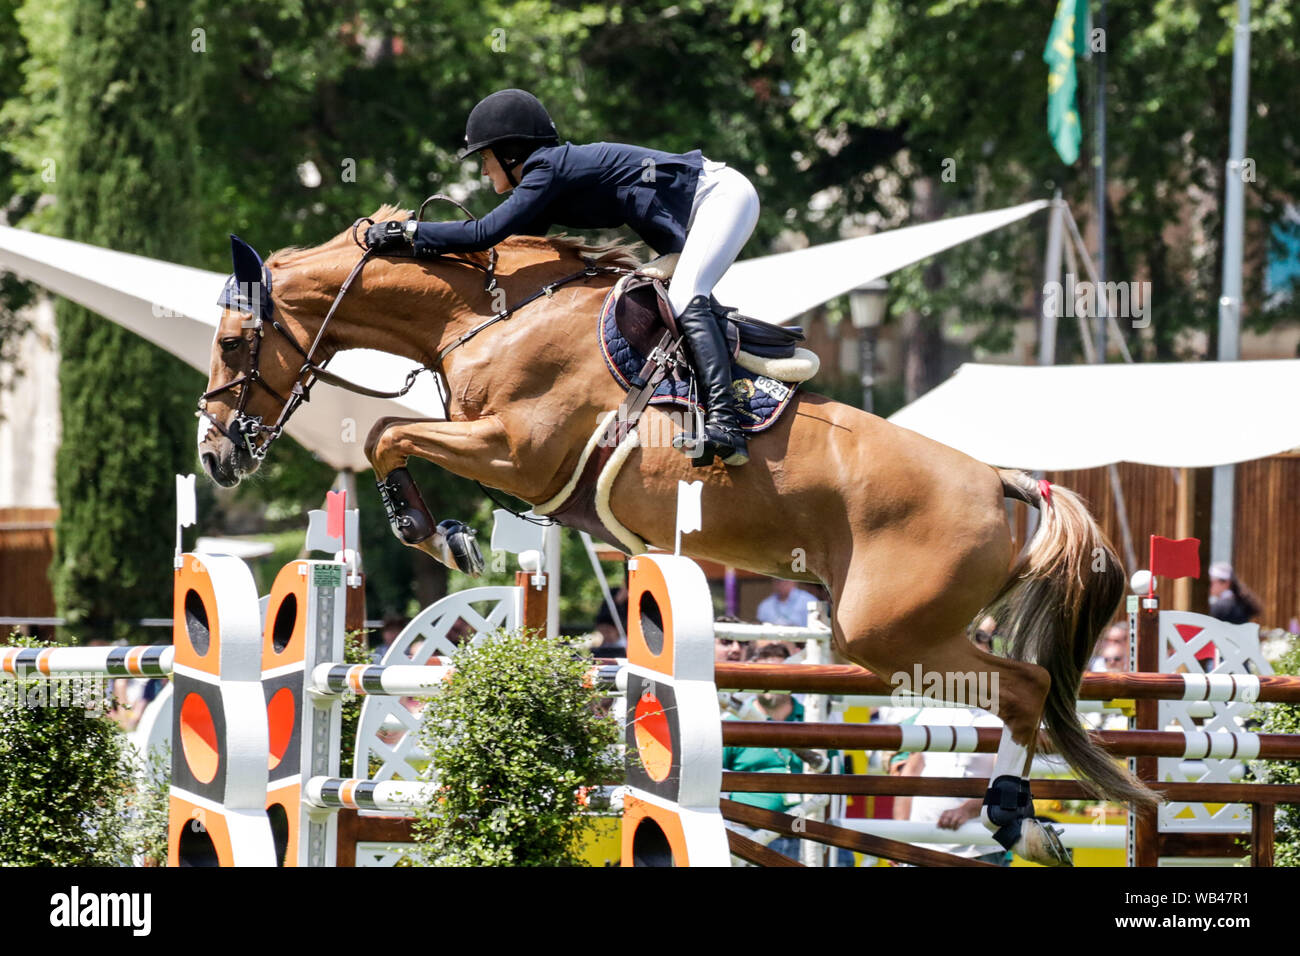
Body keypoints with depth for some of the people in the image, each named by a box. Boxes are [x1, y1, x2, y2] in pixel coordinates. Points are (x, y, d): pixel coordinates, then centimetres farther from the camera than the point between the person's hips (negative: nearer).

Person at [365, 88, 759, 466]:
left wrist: (407, 234, -18)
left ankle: (725, 424, -39)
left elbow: (486, 233, -24)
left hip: (721, 194, -11)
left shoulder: (548, 168, -17)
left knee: (683, 298, -26)